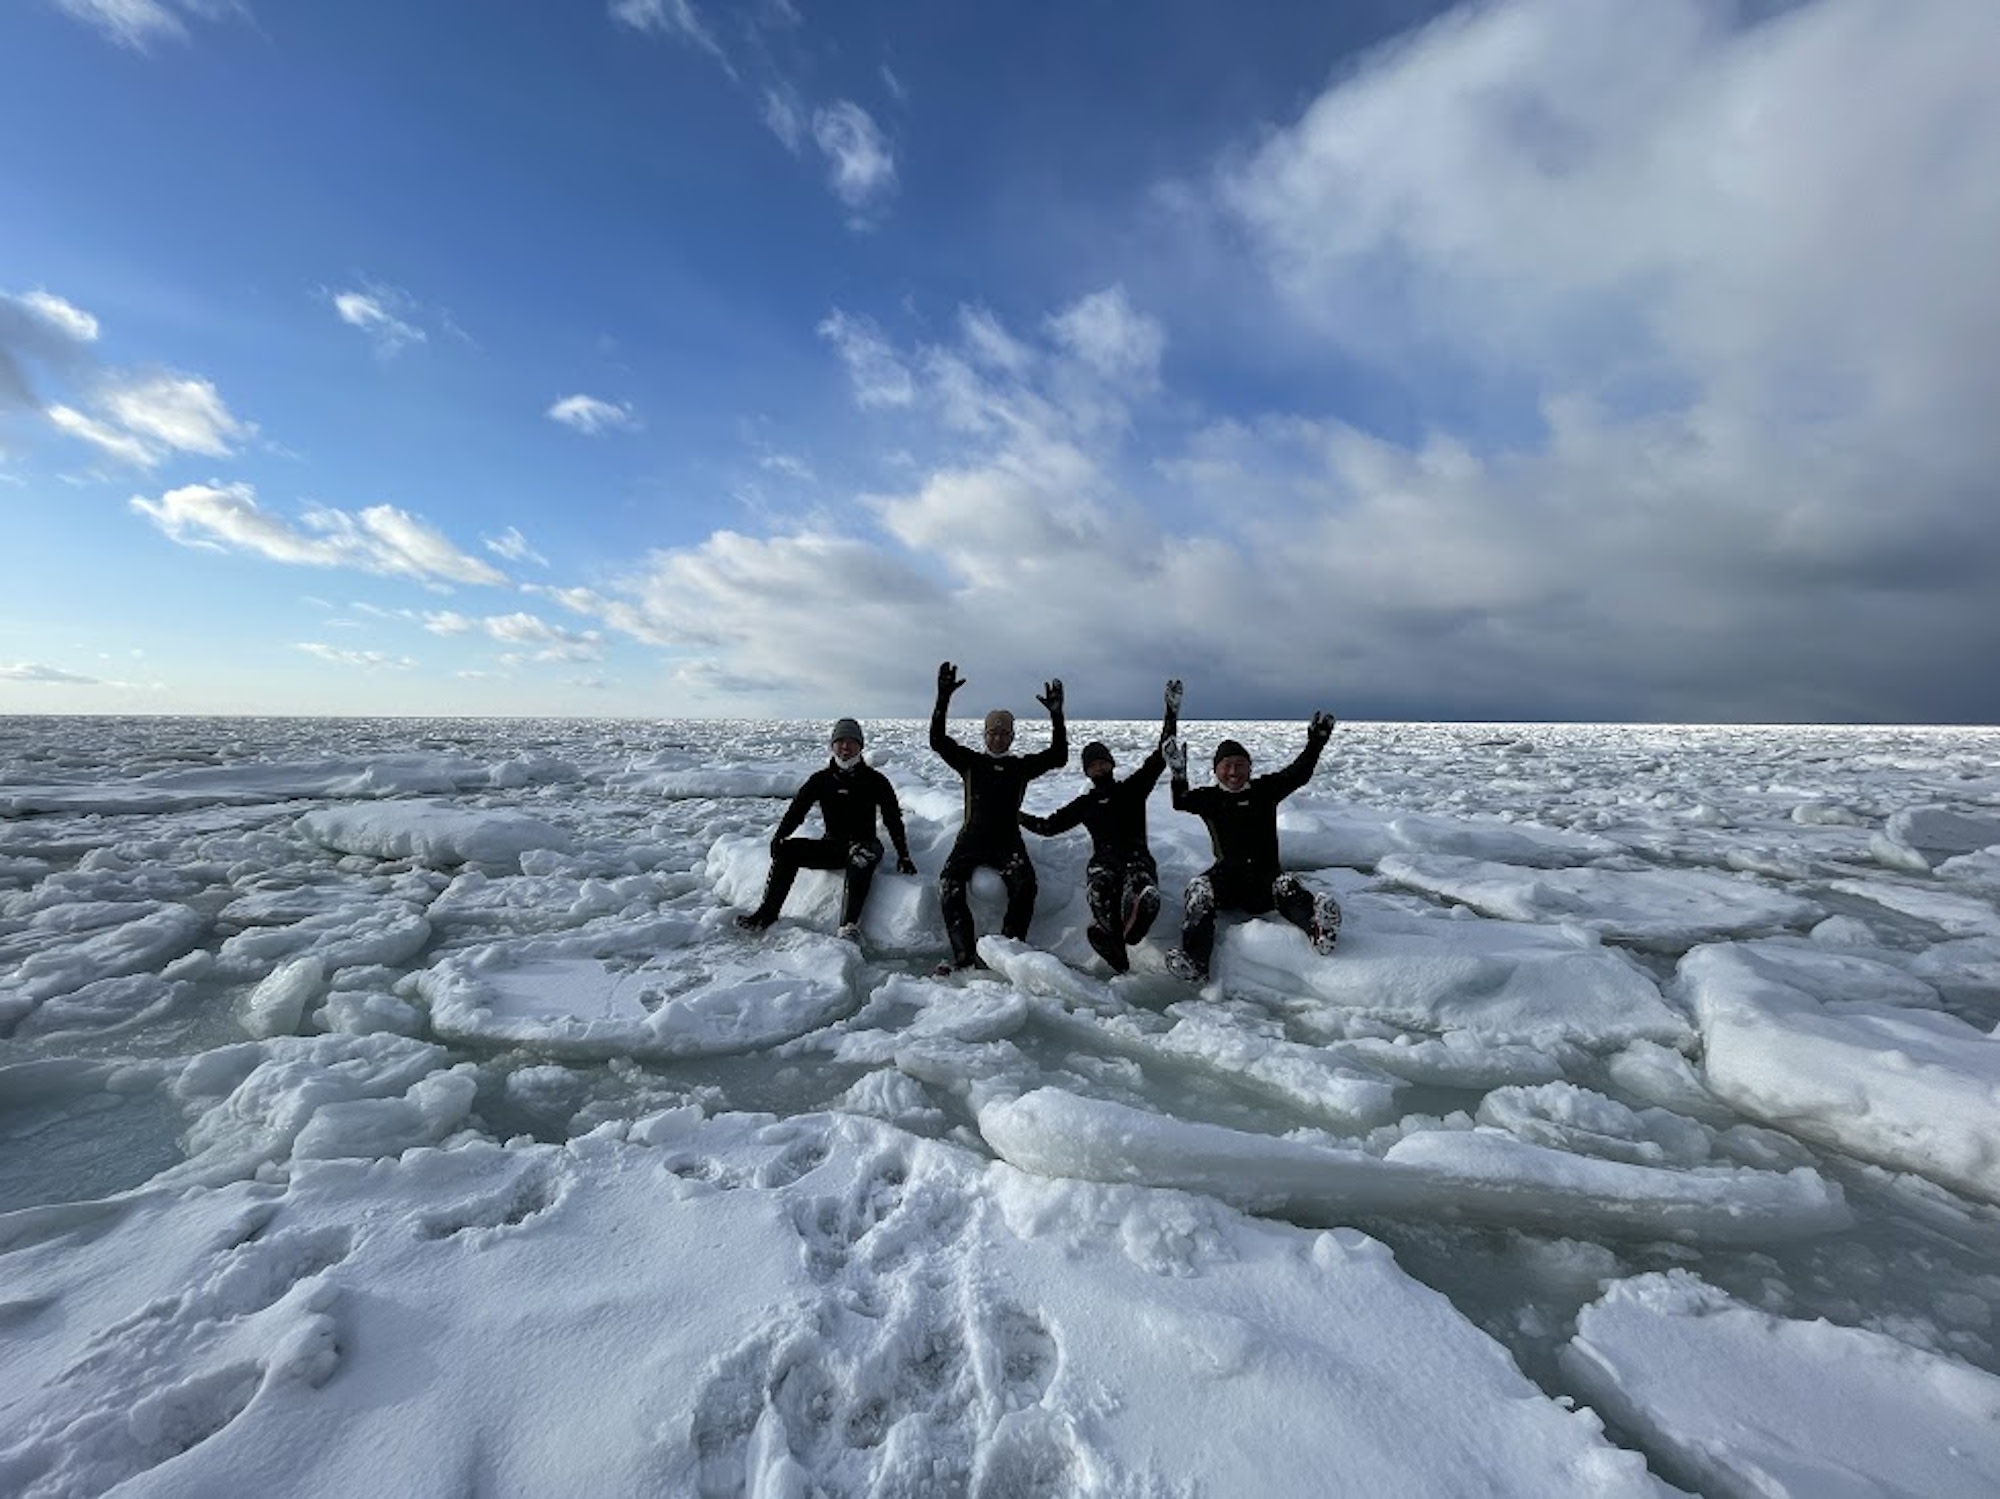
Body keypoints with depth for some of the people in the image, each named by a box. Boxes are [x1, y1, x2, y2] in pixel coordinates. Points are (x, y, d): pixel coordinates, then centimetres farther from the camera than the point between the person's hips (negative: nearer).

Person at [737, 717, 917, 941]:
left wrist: (903, 856, -8)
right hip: (832, 845, 3)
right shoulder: (821, 779, 5)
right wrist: (778, 839, -17)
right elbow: (796, 810, 1)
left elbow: (893, 819, -1)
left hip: (864, 844, -3)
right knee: (788, 849, -19)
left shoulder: (875, 780, -1)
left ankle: (850, 926, -47)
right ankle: (767, 913, -15)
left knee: (863, 857, -38)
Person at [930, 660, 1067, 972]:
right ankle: (965, 954, -25)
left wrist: (1057, 716, -9)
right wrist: (943, 699, -11)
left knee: (1024, 885, -28)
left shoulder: (1022, 765, 13)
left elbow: (1058, 757, 1)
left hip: (1008, 841, 0)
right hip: (972, 839, 0)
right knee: (948, 885, -25)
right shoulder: (970, 761, 13)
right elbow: (937, 741, 1)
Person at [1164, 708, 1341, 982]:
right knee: (1199, 888, -30)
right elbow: (1181, 803, -7)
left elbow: (1298, 774, 4)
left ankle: (1319, 927, -62)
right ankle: (1194, 960, -48)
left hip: (1265, 875, 1)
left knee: (1287, 886, -31)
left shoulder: (1265, 789, 14)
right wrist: (1179, 774, -25)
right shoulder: (1210, 798, 11)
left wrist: (1315, 744, -9)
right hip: (1228, 874, 0)